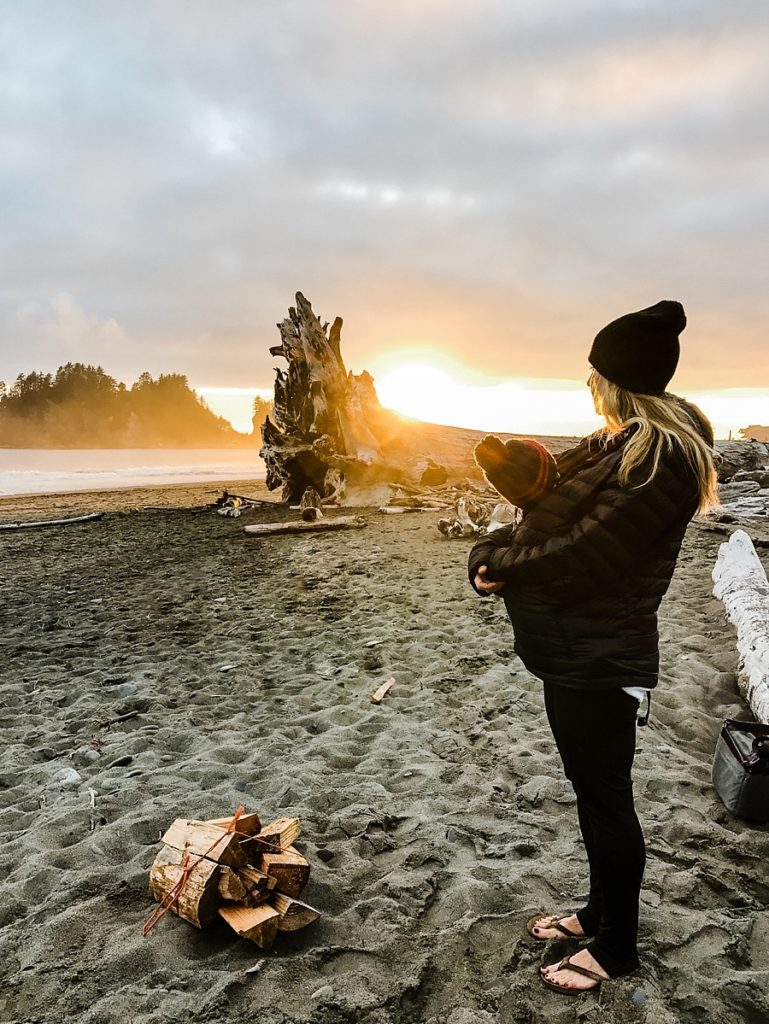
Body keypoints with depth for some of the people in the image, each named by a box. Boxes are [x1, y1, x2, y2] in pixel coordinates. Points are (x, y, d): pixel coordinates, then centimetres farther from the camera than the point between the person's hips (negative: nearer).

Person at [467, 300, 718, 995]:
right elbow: (551, 520, 11)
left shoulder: (661, 455, -20)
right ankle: (600, 911, 42)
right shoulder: (616, 444, 11)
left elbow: (586, 552, -25)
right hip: (574, 648, 9)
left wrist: (498, 563, -13)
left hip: (601, 657, -9)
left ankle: (617, 947, 29)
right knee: (592, 789, 22)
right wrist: (494, 550, -5)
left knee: (605, 796, 7)